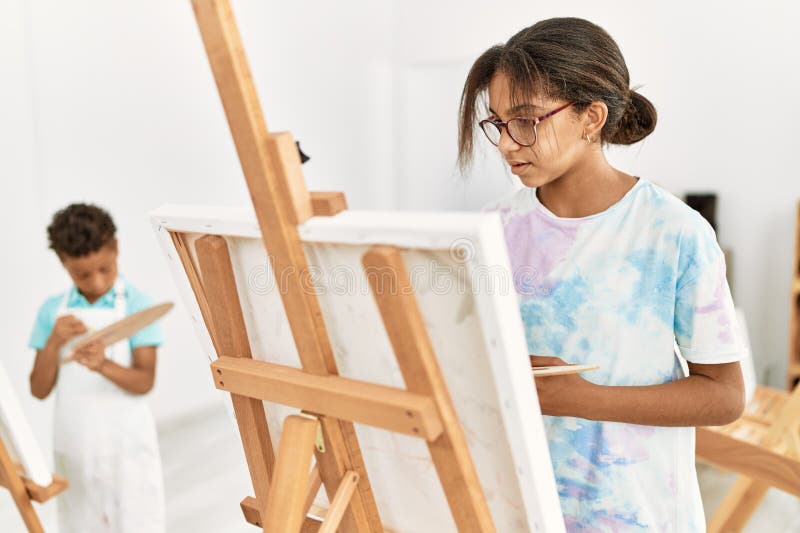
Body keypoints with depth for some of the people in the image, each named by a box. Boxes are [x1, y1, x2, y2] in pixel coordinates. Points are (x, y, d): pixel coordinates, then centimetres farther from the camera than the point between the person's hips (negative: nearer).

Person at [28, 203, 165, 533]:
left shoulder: (137, 305, -10)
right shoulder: (52, 311, 1)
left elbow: (144, 382, -15)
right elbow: (39, 390, 0)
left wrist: (104, 365, -34)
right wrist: (54, 343, -17)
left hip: (127, 445, -4)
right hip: (73, 447, 4)